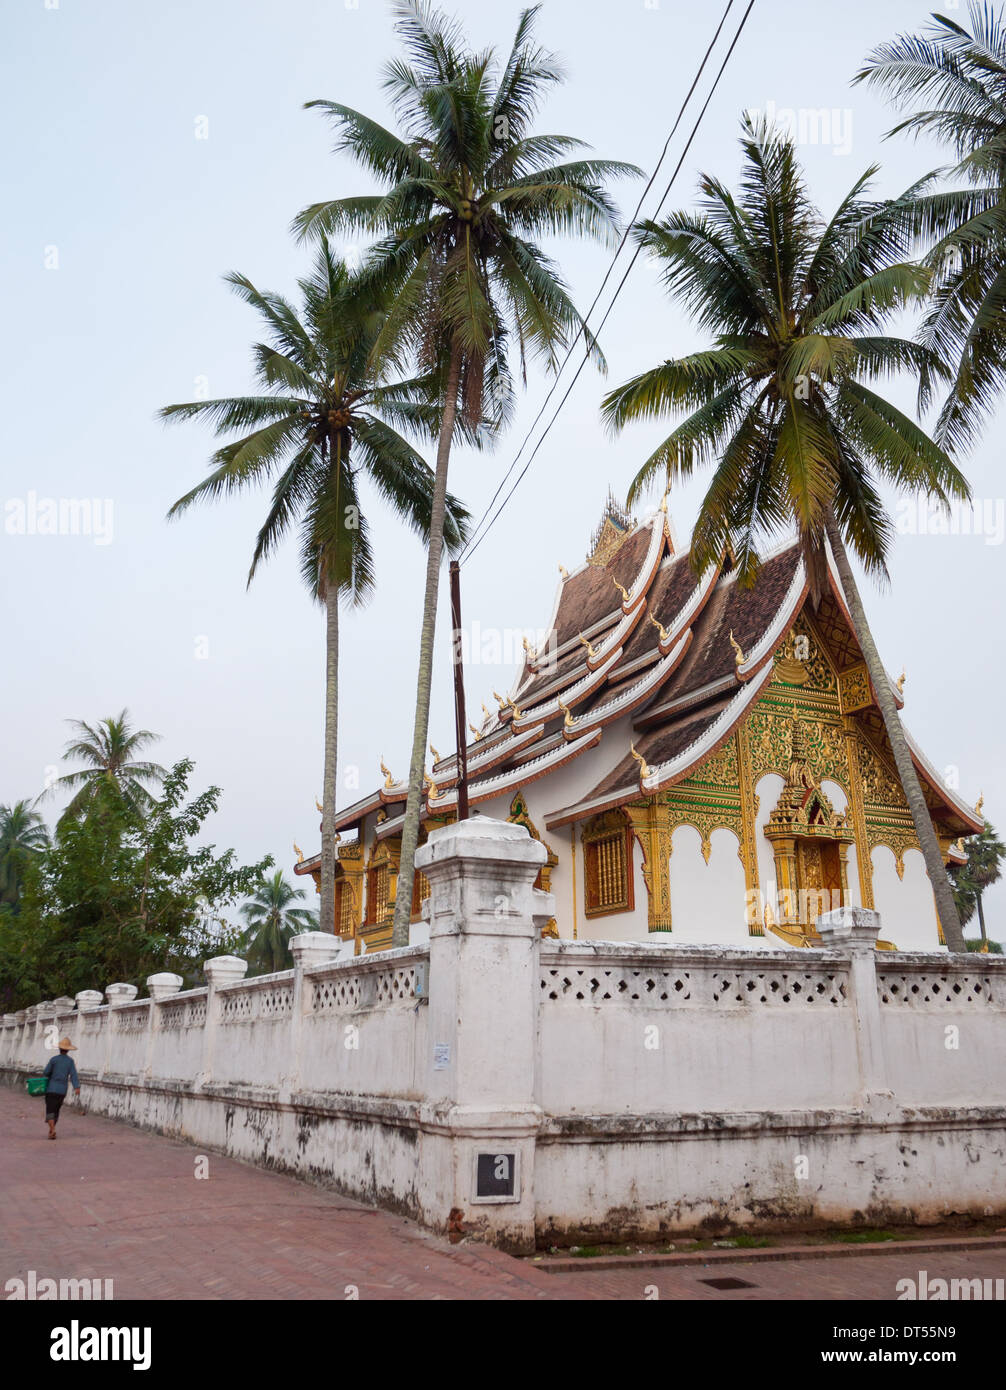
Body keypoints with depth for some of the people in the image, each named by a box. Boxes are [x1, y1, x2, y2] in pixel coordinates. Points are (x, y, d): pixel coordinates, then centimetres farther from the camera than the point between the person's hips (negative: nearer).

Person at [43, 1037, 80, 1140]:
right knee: (56, 1110, 20)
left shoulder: (53, 1060, -4)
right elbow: (73, 1074, -10)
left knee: (50, 1111, -4)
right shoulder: (70, 1061, 1)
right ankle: (51, 1130, 27)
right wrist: (77, 1087, -19)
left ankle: (53, 1130, -24)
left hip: (51, 1089, -3)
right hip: (62, 1091, 3)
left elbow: (46, 1073, -3)